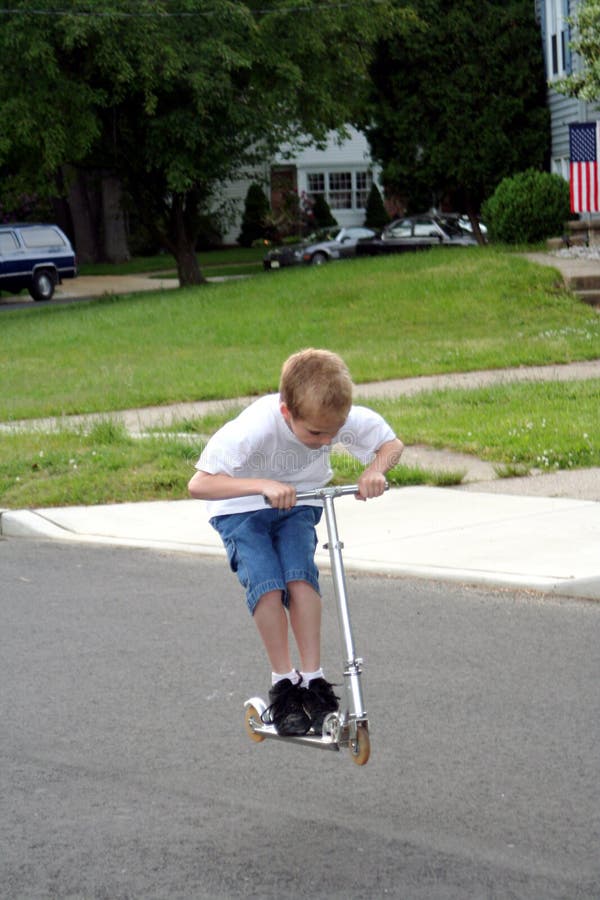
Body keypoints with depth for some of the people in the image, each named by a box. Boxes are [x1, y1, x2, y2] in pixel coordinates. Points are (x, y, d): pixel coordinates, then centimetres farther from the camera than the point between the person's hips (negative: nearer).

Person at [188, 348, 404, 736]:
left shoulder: (345, 419, -25)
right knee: (266, 584, -22)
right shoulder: (256, 428, -36)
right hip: (242, 509, -3)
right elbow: (199, 484, -39)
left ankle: (313, 679, -15)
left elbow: (392, 443, -6)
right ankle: (284, 683, -9)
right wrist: (263, 486, -49)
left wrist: (375, 469, -28)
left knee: (300, 576, -22)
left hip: (298, 504, 3)